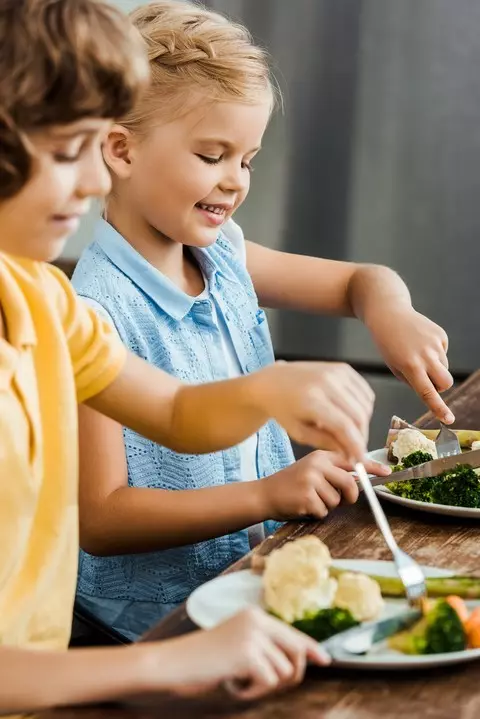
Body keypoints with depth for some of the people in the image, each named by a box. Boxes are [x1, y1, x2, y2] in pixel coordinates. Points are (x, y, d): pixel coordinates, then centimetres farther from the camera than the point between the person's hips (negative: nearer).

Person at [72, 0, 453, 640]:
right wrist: (265, 495, -28)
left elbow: (361, 281, 18)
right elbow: (99, 520, -21)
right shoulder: (98, 314, -19)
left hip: (266, 568, 8)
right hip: (163, 619, -8)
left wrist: (391, 314, -6)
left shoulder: (223, 257, 6)